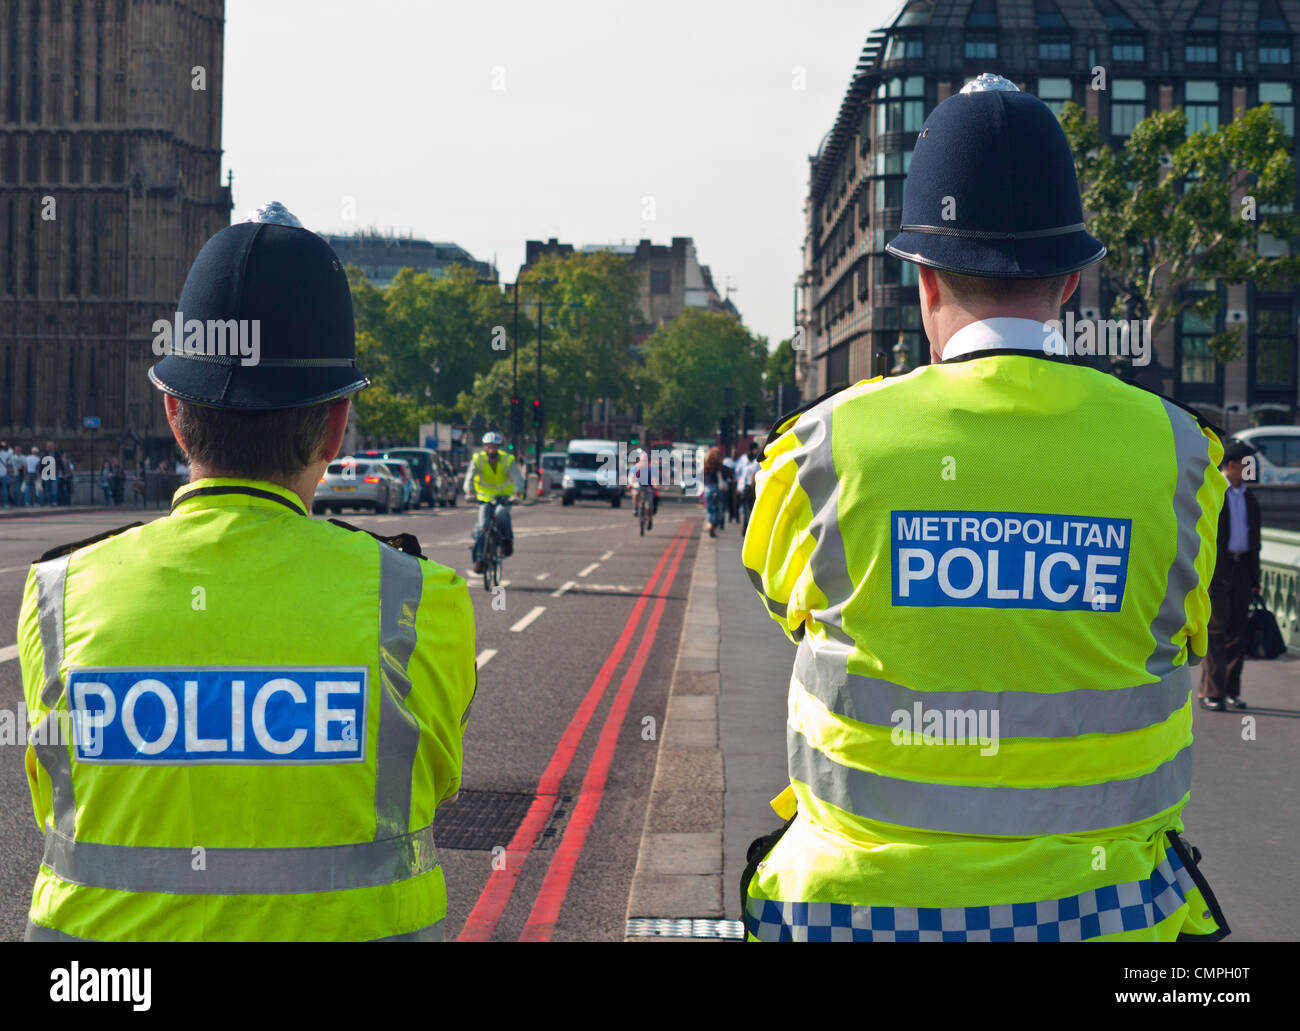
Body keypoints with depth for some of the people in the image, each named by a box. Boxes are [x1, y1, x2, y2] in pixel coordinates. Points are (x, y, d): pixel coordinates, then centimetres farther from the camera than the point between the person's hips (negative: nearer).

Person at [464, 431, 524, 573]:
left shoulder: (508, 460, -10)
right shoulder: (478, 460, -8)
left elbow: (517, 477, -23)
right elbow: (470, 476, -21)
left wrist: (518, 492, -43)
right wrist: (469, 491, -42)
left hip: (504, 497, -1)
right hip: (485, 499, 1)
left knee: (502, 513, -34)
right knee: (482, 526, -18)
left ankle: (507, 541, -11)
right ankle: (479, 559, -10)